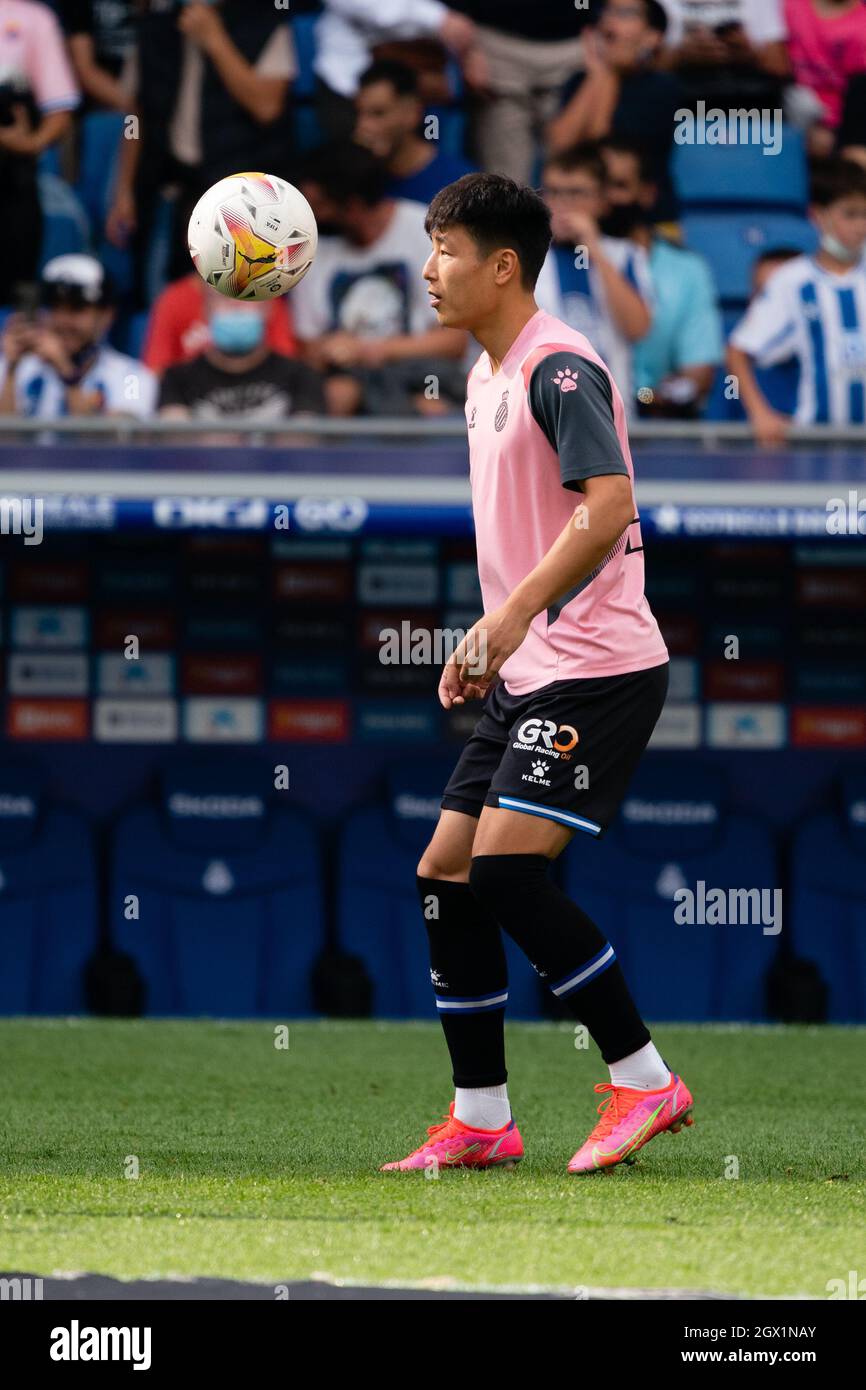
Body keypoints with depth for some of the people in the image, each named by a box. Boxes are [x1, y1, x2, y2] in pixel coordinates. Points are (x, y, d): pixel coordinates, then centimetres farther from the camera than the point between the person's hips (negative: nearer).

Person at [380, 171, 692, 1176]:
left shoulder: (560, 369, -14)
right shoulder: (486, 377, 16)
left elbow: (608, 508, -26)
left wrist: (514, 616, -32)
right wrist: (484, 646, 21)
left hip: (596, 668, -10)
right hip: (526, 676, 10)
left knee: (505, 868, -18)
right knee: (445, 876, 6)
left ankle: (644, 1080, -10)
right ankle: (480, 1122, 12)